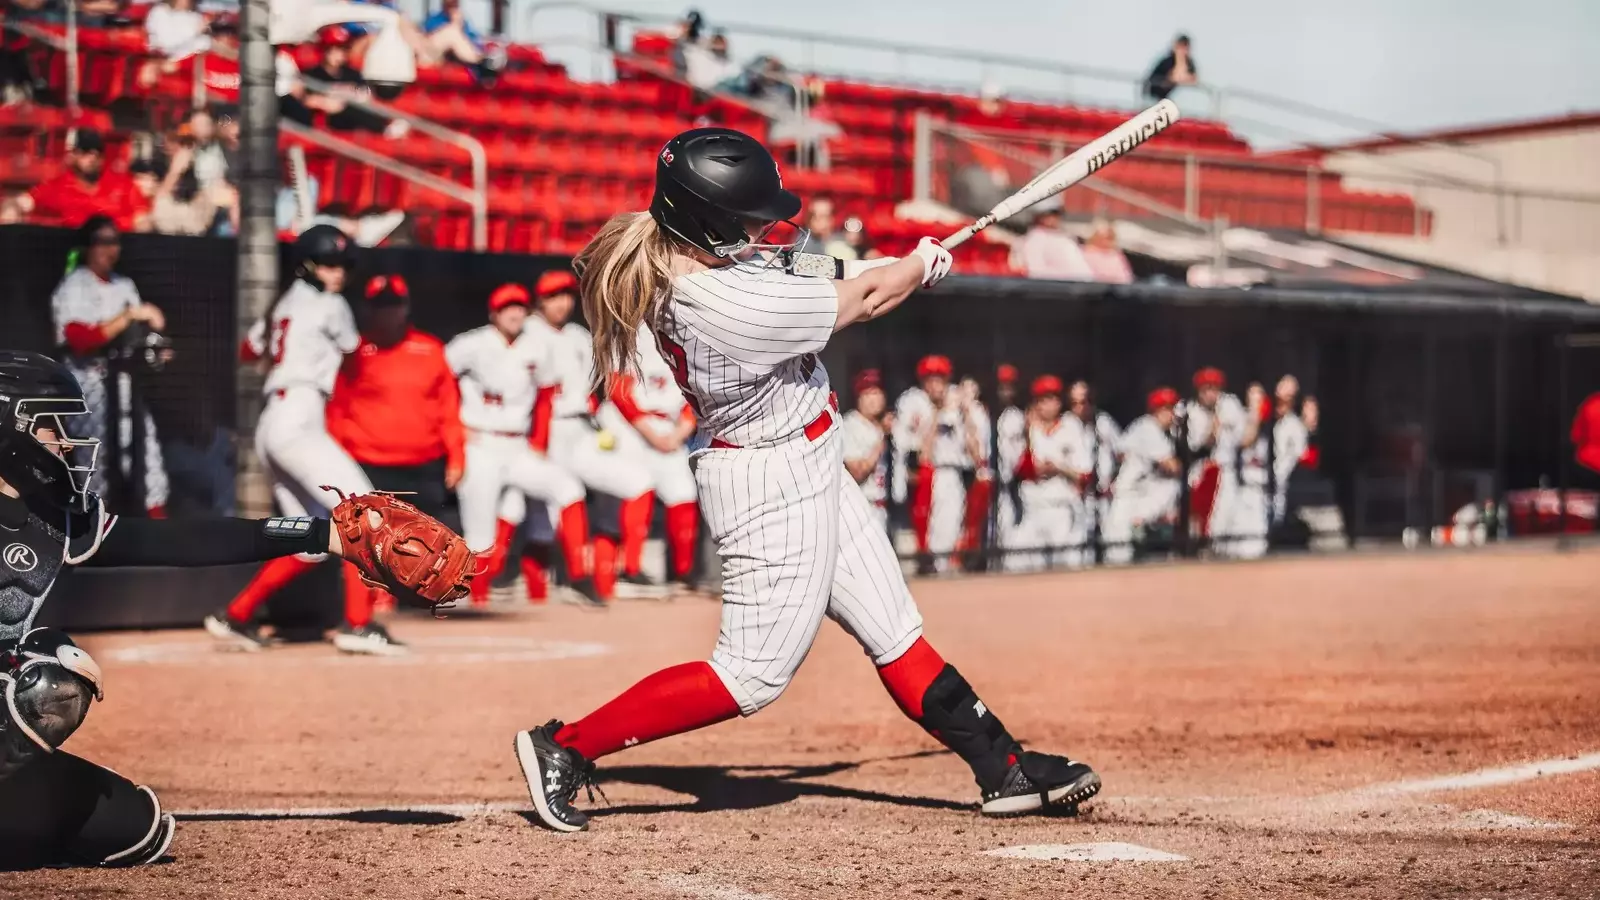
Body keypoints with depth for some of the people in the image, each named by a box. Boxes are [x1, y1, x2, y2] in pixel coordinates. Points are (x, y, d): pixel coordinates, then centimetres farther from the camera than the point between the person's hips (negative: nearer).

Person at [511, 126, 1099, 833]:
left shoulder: (674, 261, -7)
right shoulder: (732, 304, -32)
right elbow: (866, 299, -18)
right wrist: (924, 263, 3)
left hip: (806, 471, 10)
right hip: (775, 486, -10)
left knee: (895, 632, 15)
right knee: (753, 674, -4)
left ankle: (1005, 769, 23)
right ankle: (565, 747, 1)